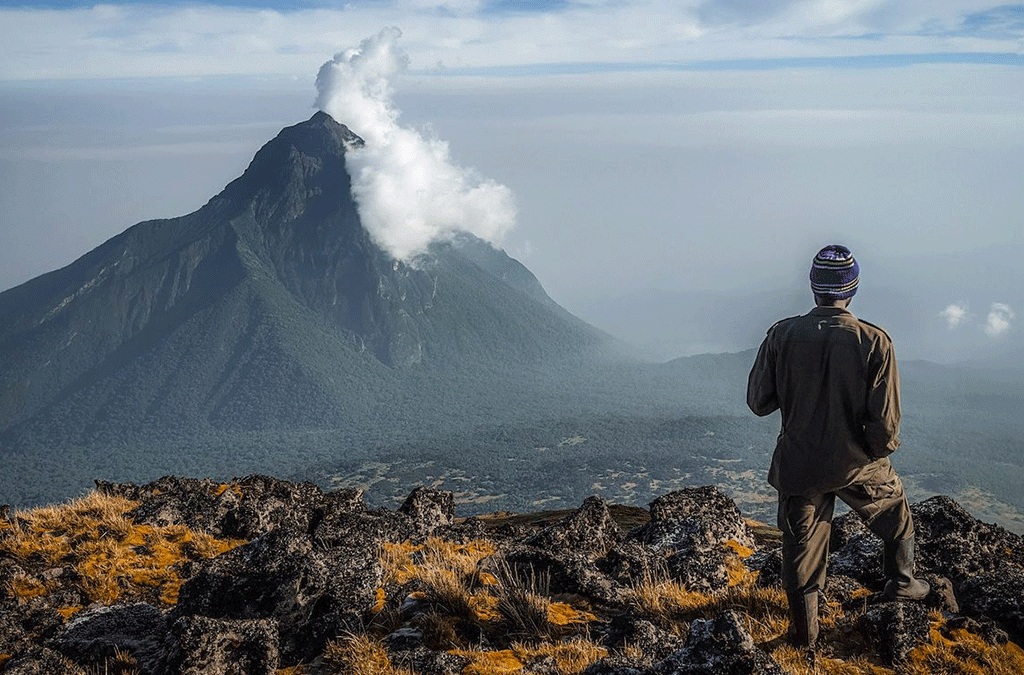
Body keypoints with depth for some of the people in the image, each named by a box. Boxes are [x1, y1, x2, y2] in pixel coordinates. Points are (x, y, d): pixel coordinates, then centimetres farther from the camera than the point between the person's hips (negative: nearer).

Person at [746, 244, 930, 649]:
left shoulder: (781, 335, -13)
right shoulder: (874, 342, -17)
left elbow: (758, 402, -5)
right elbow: (886, 424, -16)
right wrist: (879, 451, 5)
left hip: (798, 466, 1)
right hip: (857, 464, -1)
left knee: (801, 544, 17)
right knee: (896, 515, 29)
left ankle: (804, 629, 27)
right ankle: (901, 583, 43)